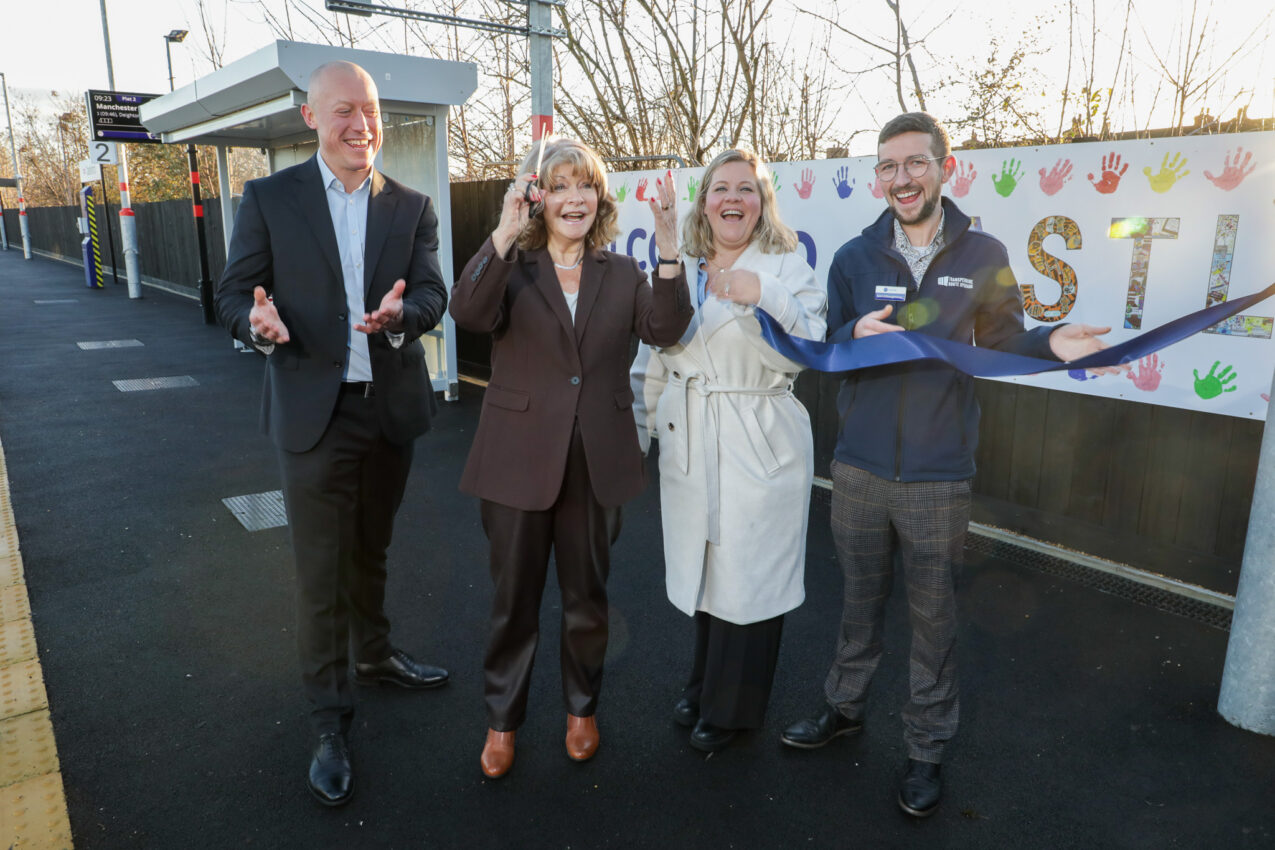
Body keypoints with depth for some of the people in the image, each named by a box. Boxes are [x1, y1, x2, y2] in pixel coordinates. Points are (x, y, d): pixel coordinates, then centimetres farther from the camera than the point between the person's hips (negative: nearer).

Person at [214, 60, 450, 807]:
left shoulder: (413, 207, 4)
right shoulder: (270, 199, -2)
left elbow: (433, 293, -6)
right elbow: (233, 293, -3)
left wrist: (400, 313, -29)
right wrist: (258, 321, -26)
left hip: (392, 408, 3)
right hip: (315, 414, -2)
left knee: (371, 552, 21)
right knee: (321, 571, 2)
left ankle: (375, 655, 45)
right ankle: (331, 722, 18)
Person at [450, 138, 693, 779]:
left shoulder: (621, 275, 5)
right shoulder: (512, 268, -2)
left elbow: (665, 329, -13)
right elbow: (469, 314, -23)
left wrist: (669, 250, -26)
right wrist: (503, 234, -34)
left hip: (596, 463, 2)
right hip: (520, 459, -2)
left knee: (587, 595, 17)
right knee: (515, 598, 13)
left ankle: (581, 707, 40)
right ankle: (502, 720, 34)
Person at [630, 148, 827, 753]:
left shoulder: (789, 268, -3)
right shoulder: (680, 269, 9)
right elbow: (652, 357, 14)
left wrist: (766, 297, -27)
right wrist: (637, 427, 14)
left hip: (760, 446, -4)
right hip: (688, 446, 4)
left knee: (749, 573, 6)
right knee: (700, 564, 15)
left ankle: (732, 709, 27)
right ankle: (703, 686, 38)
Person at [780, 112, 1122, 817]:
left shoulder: (983, 256, -2)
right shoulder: (854, 258, 1)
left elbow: (1001, 340, 6)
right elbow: (826, 353, 4)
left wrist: (1050, 343, -14)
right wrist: (855, 333, -17)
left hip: (938, 476, -1)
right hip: (859, 468, 2)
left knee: (932, 615, 11)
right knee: (860, 599, 18)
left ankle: (927, 748, 30)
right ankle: (845, 707, 40)